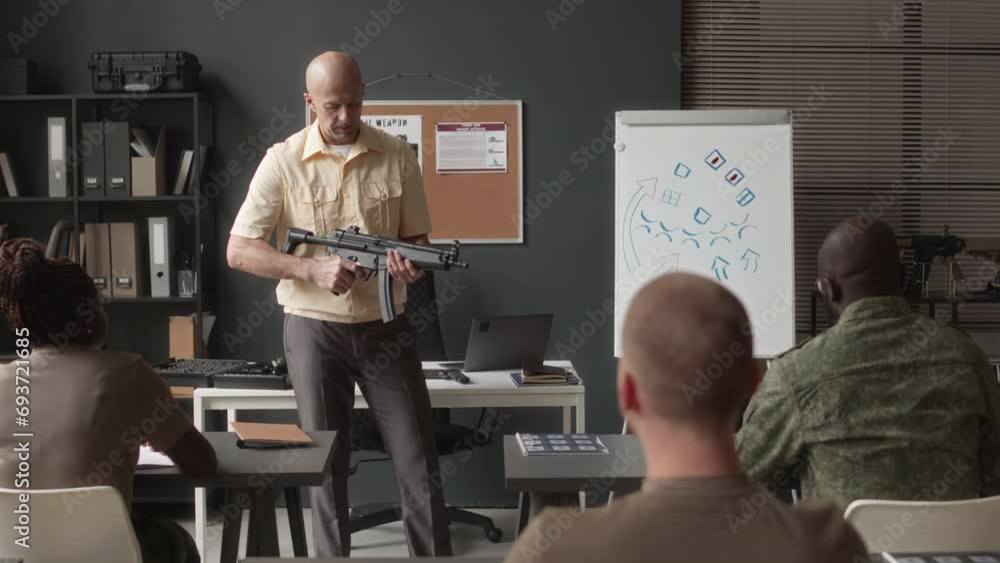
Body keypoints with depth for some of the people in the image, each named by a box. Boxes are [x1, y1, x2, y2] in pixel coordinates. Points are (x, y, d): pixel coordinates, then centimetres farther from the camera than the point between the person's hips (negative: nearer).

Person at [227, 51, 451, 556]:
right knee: (325, 464, 8)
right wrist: (312, 270, -19)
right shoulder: (283, 161, -5)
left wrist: (411, 263, -19)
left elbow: (418, 236, 6)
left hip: (385, 327, 1)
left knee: (419, 463, 3)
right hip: (314, 331, -1)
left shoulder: (397, 156, -1)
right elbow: (238, 250, -6)